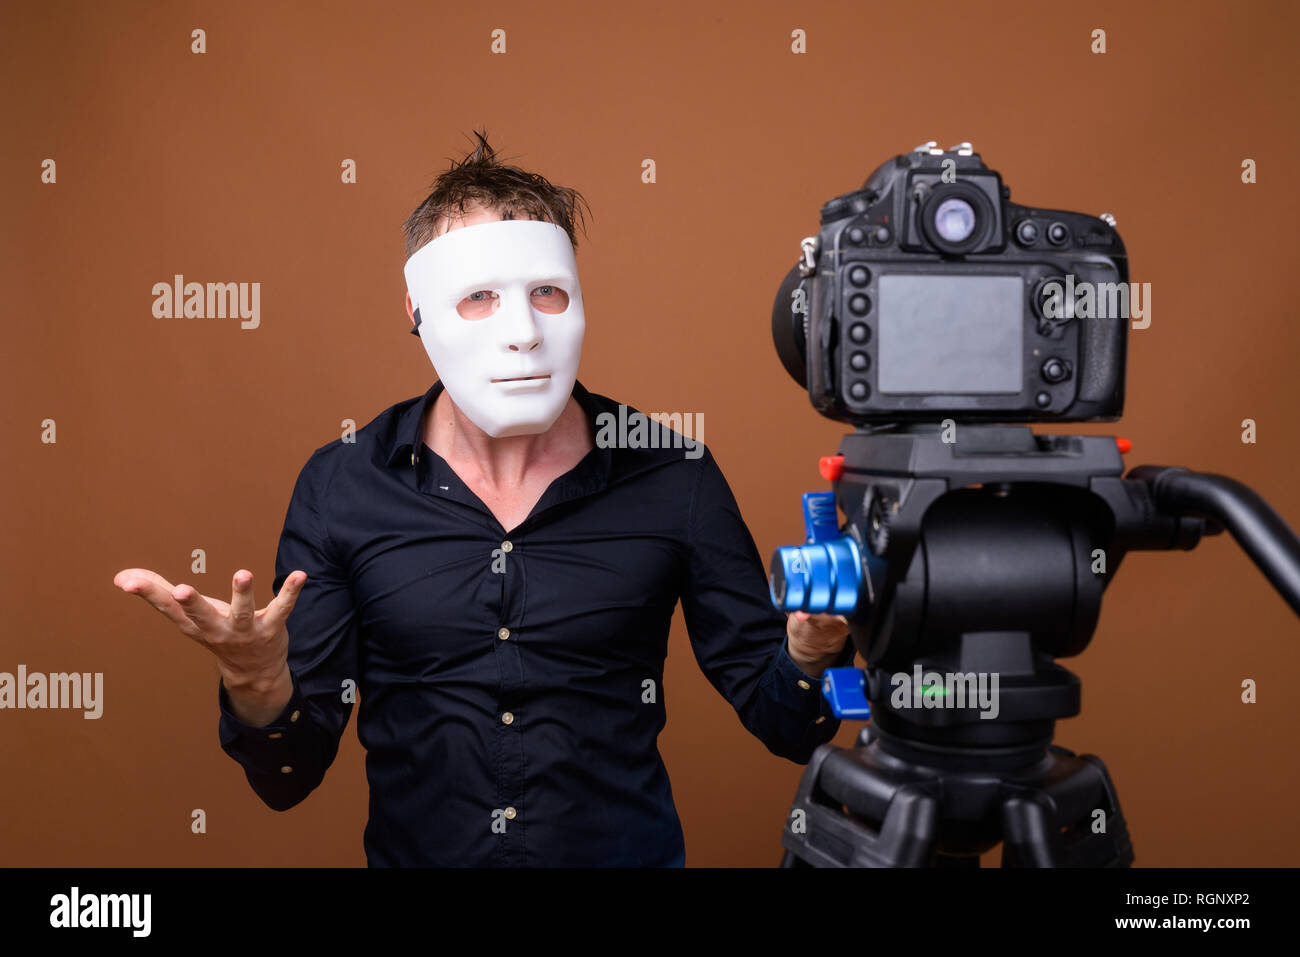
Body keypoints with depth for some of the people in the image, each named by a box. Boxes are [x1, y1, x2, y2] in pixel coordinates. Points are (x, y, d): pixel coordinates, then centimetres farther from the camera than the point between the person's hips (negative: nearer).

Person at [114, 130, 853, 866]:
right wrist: (259, 683, -22)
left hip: (630, 851, 1)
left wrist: (811, 649, -22)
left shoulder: (672, 476, -7)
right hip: (412, 851, 0)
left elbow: (784, 725, -2)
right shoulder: (340, 487, -6)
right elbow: (290, 777, -3)